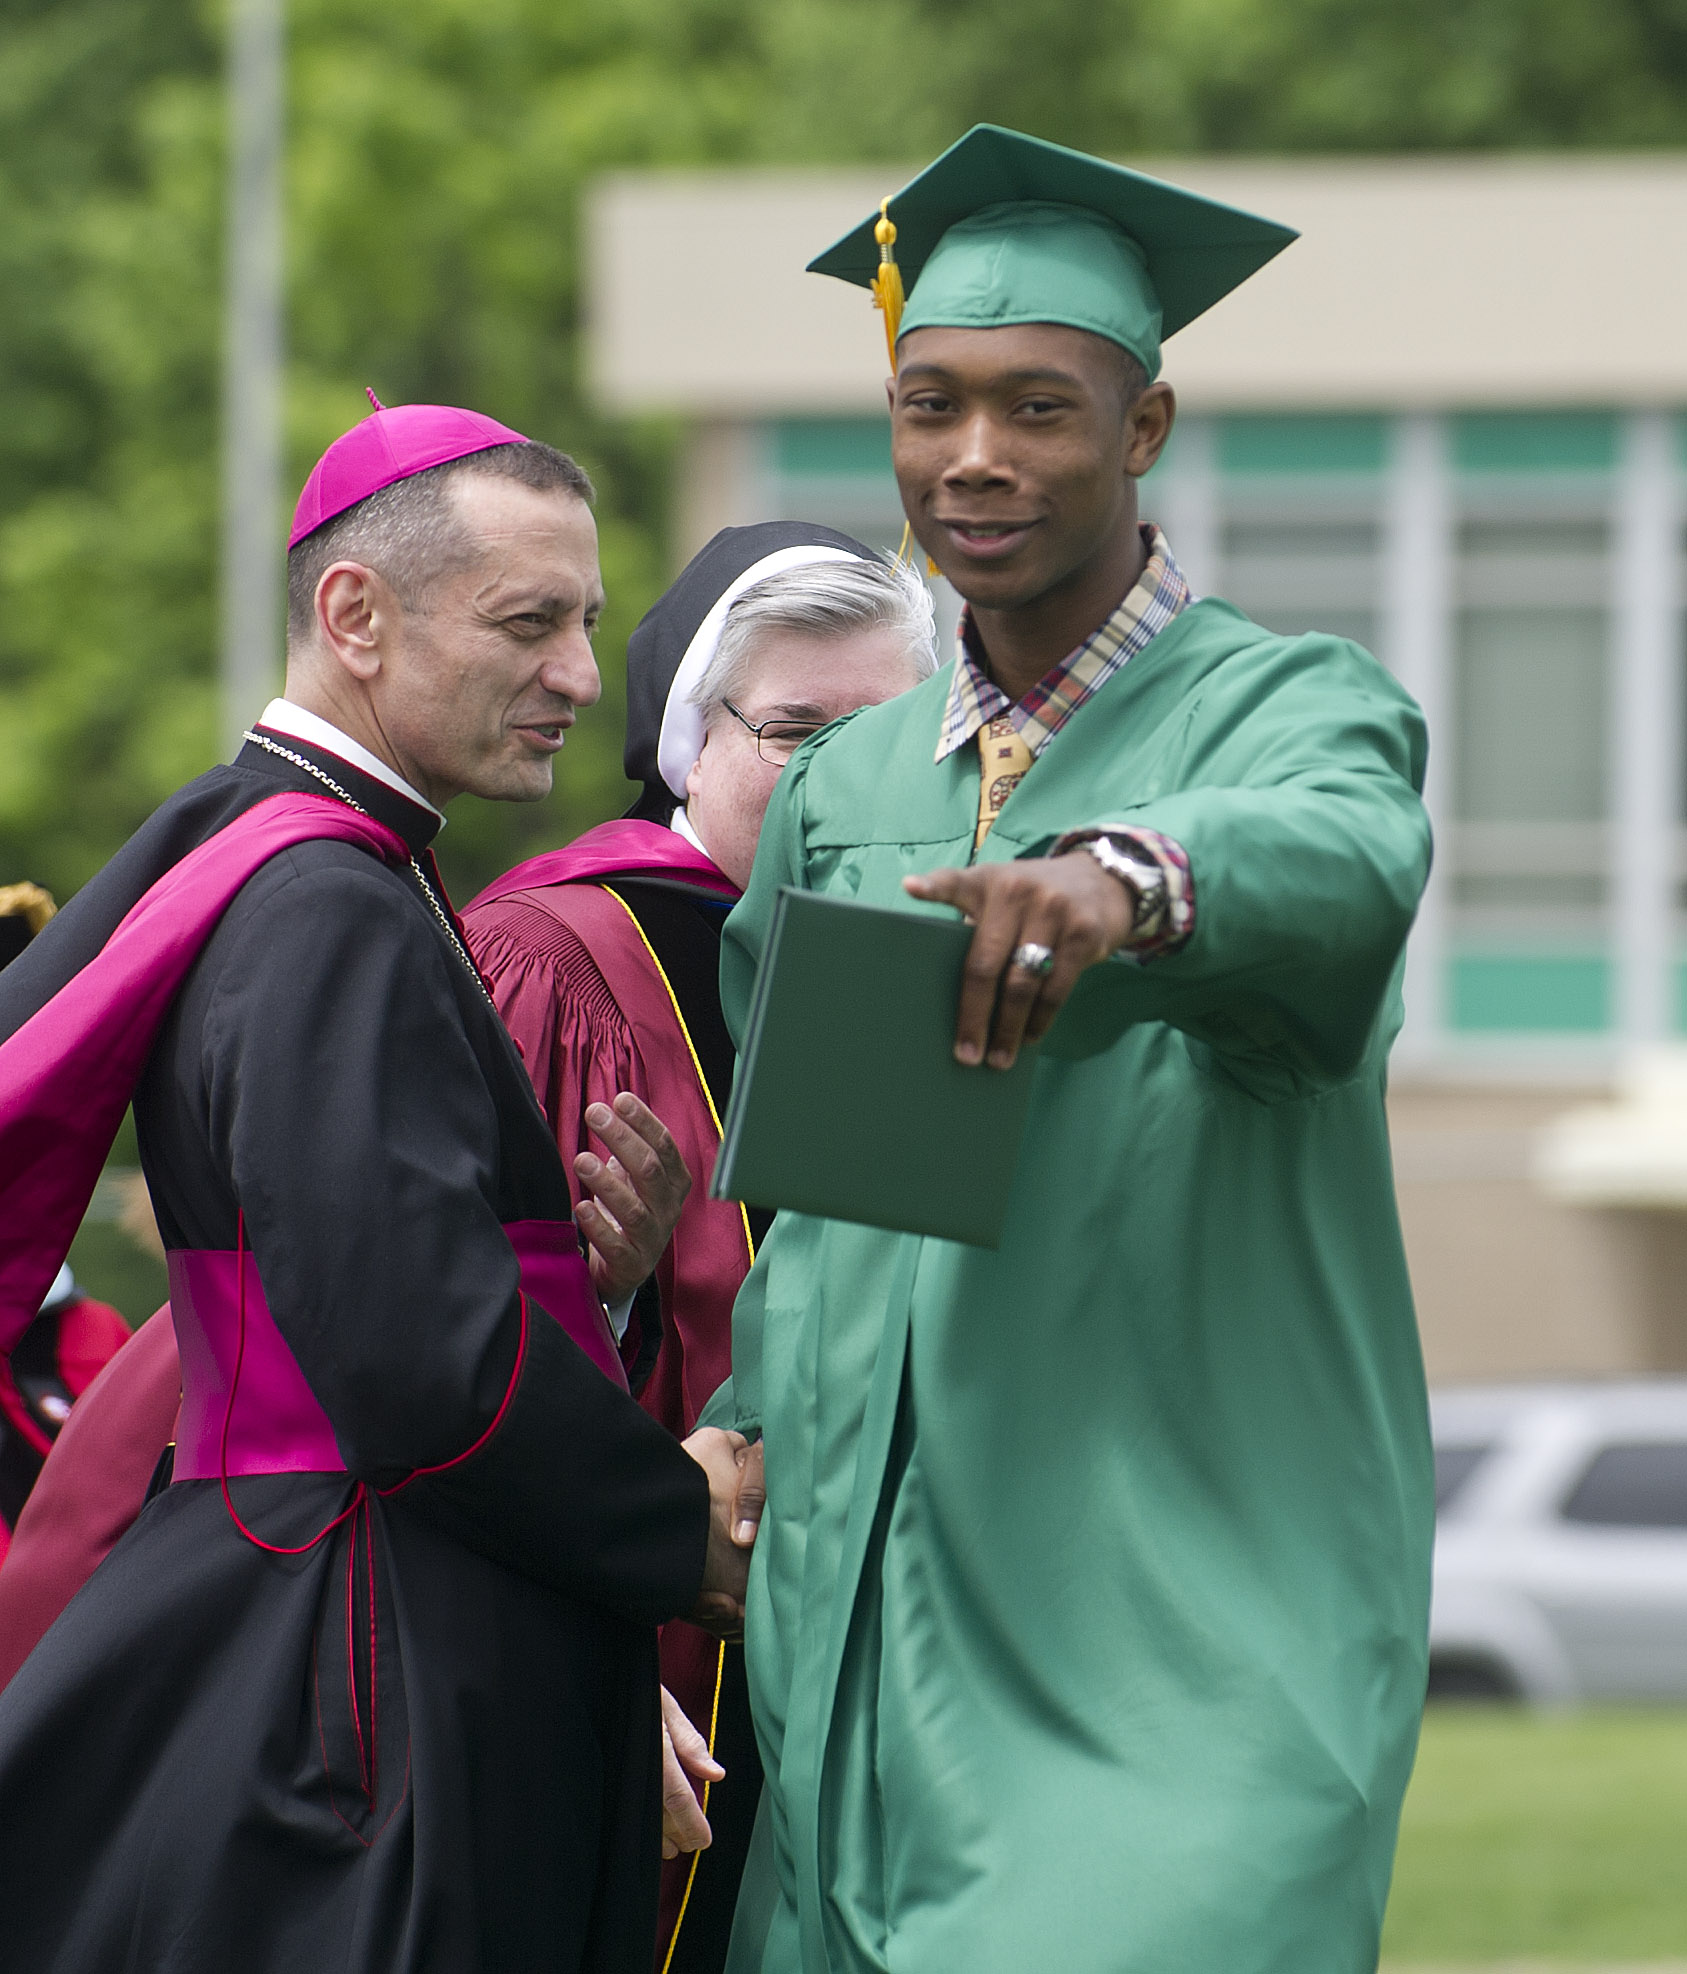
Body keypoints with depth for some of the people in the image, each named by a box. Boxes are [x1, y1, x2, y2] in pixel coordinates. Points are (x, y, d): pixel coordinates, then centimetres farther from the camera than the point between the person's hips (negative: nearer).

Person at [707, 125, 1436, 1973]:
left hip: (1181, 1637, -6)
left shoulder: (1296, 710, -2)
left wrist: (1127, 877, -48)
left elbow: (1340, 861, -27)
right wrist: (750, 1433, 4)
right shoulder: (842, 790, 16)